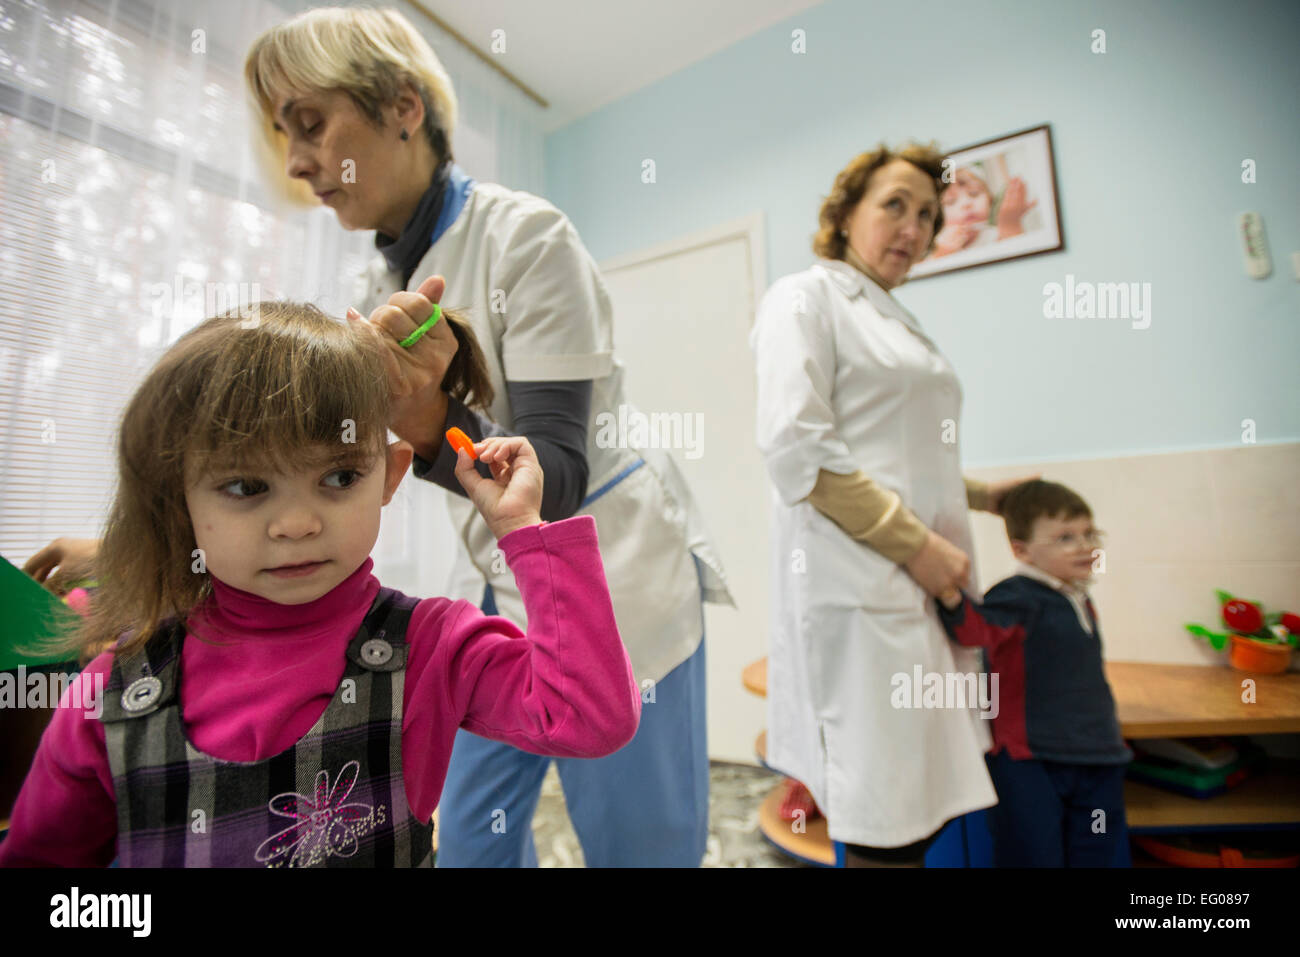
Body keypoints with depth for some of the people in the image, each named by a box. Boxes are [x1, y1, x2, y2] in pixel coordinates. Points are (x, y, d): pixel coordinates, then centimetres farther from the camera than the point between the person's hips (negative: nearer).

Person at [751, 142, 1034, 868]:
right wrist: (914, 542, -15)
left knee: (928, 805, 14)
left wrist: (983, 495, 17)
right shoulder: (807, 296, -1)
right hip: (861, 583, -8)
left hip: (925, 589, 9)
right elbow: (796, 447, -16)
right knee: (889, 831, -2)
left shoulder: (896, 319, 24)